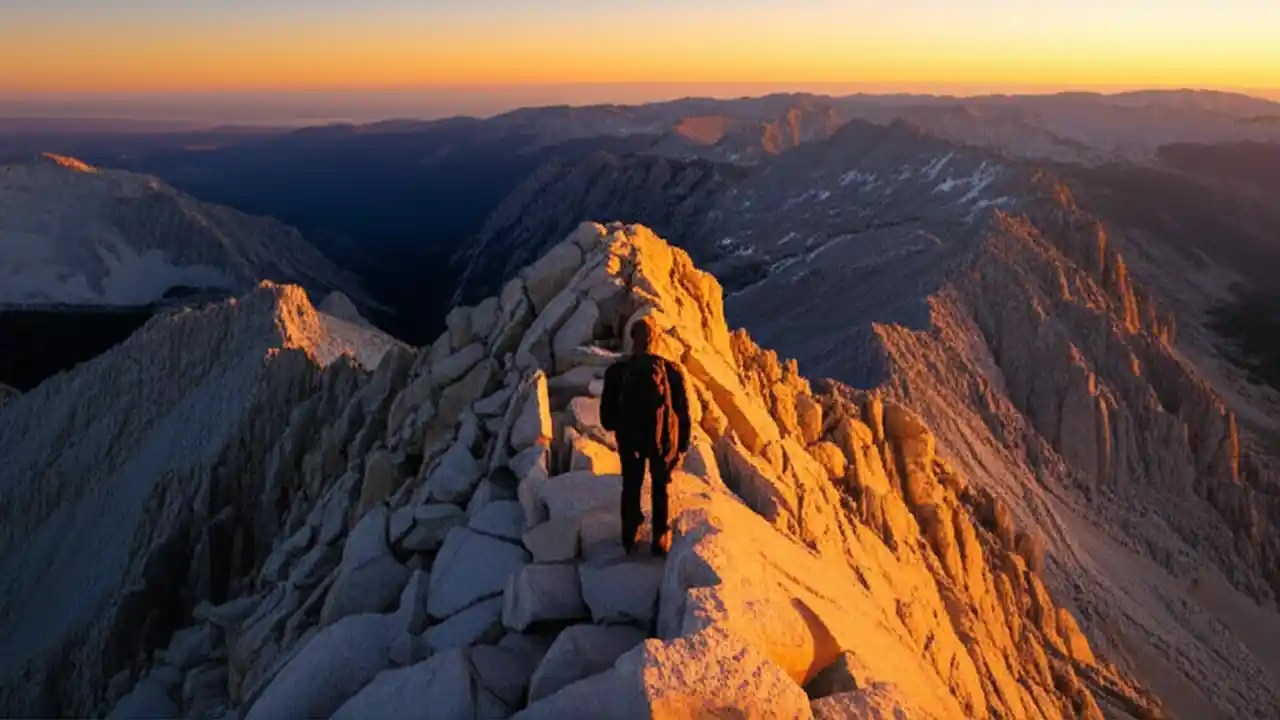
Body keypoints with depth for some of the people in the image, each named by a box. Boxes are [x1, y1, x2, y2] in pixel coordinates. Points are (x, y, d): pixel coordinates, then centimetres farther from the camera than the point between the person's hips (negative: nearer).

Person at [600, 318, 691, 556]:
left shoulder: (617, 372, -14)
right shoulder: (671, 370, -14)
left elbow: (607, 416, -7)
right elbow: (683, 412, -9)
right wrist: (682, 445, 2)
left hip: (630, 439, 0)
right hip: (663, 439, 0)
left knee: (631, 487, 19)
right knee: (660, 488, 18)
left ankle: (630, 538, 27)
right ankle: (660, 540, 23)